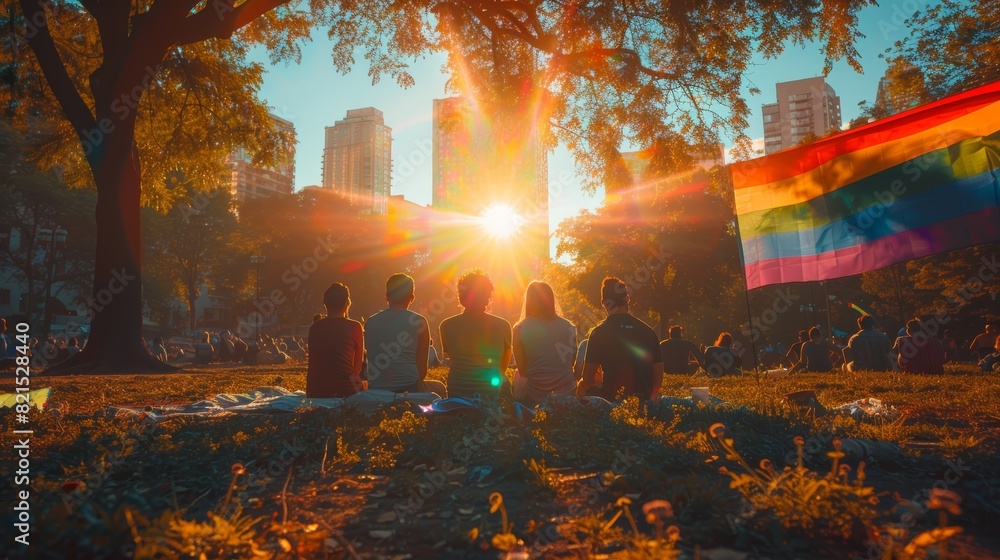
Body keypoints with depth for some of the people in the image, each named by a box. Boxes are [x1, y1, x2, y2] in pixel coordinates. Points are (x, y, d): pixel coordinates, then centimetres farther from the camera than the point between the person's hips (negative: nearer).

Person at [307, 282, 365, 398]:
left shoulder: (315, 327, 7)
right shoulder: (354, 327, -1)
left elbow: (312, 364, 15)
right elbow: (358, 366, 6)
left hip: (317, 389, 3)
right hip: (346, 388, -3)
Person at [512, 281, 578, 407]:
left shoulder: (520, 329, -5)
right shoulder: (569, 327, 0)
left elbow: (522, 371, 1)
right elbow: (572, 364, 10)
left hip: (533, 397, -3)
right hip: (567, 394, 3)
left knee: (518, 376, 24)